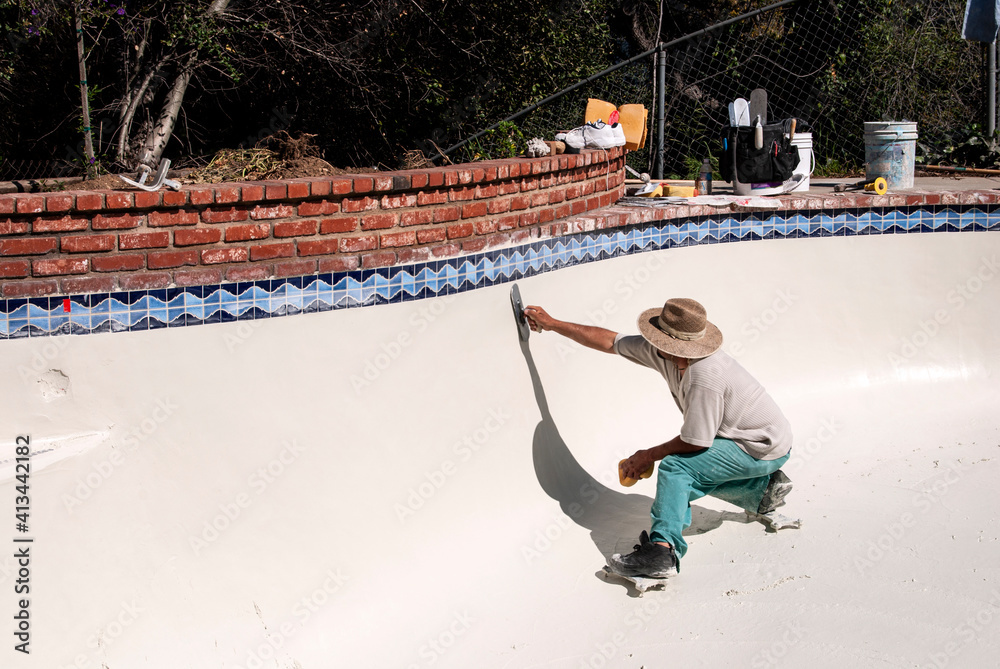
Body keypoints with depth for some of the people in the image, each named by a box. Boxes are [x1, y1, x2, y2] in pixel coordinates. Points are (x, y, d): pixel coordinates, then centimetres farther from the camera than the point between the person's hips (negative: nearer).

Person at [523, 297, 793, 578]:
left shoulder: (704, 377, -33)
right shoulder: (663, 352, -7)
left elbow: (695, 442, -23)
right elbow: (611, 342, 2)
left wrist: (650, 455, -8)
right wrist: (552, 323, 5)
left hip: (763, 448, -9)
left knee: (675, 467, -20)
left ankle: (662, 550, -33)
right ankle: (764, 489, 26)